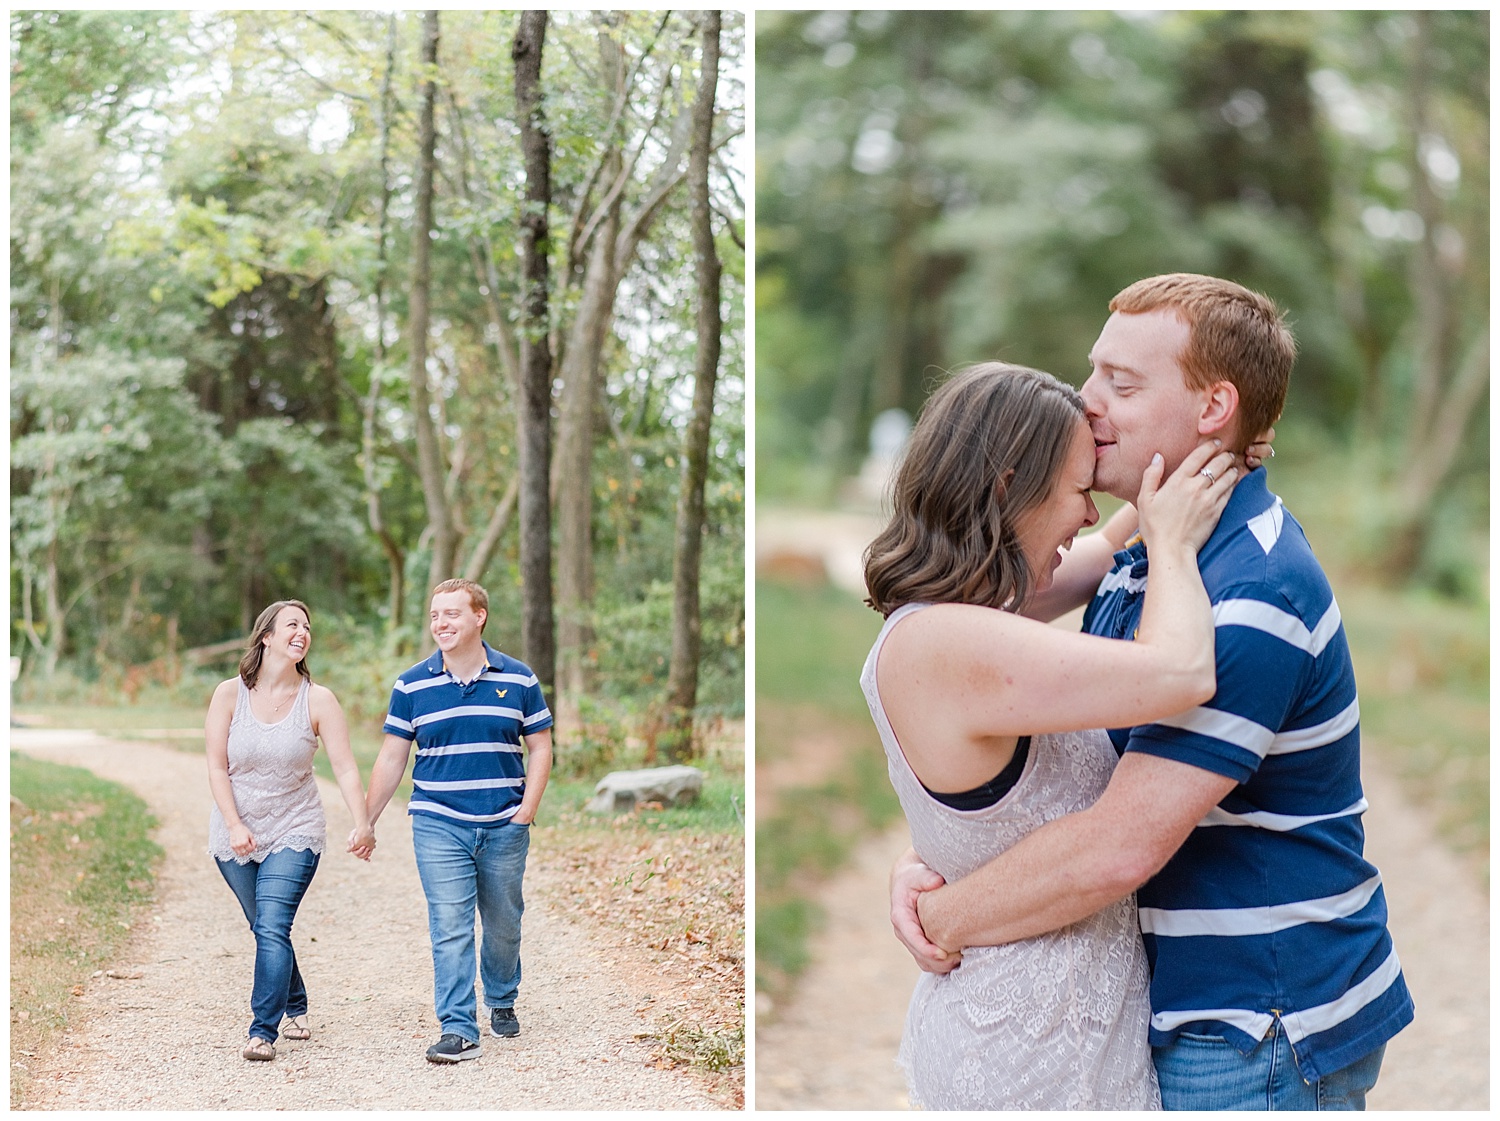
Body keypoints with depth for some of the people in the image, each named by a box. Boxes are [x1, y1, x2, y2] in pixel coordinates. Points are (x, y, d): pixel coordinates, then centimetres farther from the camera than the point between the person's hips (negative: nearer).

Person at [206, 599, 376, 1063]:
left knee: (273, 928, -15)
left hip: (294, 832, -2)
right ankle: (296, 1007, 36)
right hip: (236, 835, 2)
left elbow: (345, 768, -13)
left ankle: (263, 1030, -12)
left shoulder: (318, 700, -7)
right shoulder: (230, 694, -6)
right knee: (266, 929, 14)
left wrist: (362, 823, -25)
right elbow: (217, 767, -4)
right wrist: (234, 826, -13)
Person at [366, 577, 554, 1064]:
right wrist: (366, 821, 4)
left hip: (504, 827, 1)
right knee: (450, 927, -9)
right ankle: (458, 1029, -9)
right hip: (439, 825, -1)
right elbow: (391, 758, 6)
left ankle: (502, 1002, 38)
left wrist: (529, 805, -6)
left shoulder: (518, 680, 2)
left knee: (503, 924, 13)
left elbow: (540, 747, 7)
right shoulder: (412, 686, 2)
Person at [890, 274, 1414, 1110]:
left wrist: (943, 920, -17)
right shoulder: (1148, 556, 9)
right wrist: (924, 865, -6)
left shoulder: (1252, 595, -25)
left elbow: (1118, 847, -29)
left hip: (1264, 1038, -9)